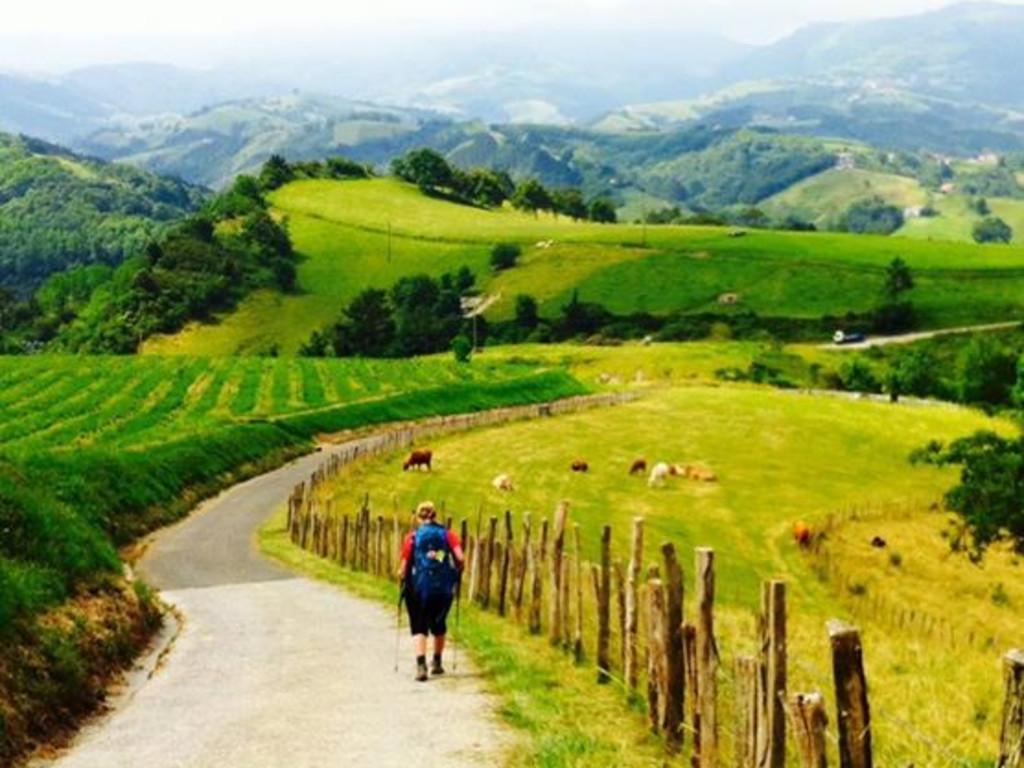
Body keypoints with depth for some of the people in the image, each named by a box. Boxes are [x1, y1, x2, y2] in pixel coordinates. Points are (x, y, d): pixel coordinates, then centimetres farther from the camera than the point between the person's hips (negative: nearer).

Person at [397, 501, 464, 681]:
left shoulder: (412, 538, -1)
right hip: (444, 588, 2)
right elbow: (460, 559, -9)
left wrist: (402, 575, 16)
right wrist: (455, 573, 9)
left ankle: (421, 664, -16)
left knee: (419, 627, 3)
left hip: (419, 588, -2)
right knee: (439, 625, 22)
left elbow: (404, 567, -5)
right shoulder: (448, 535, 3)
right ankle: (437, 663, 31)